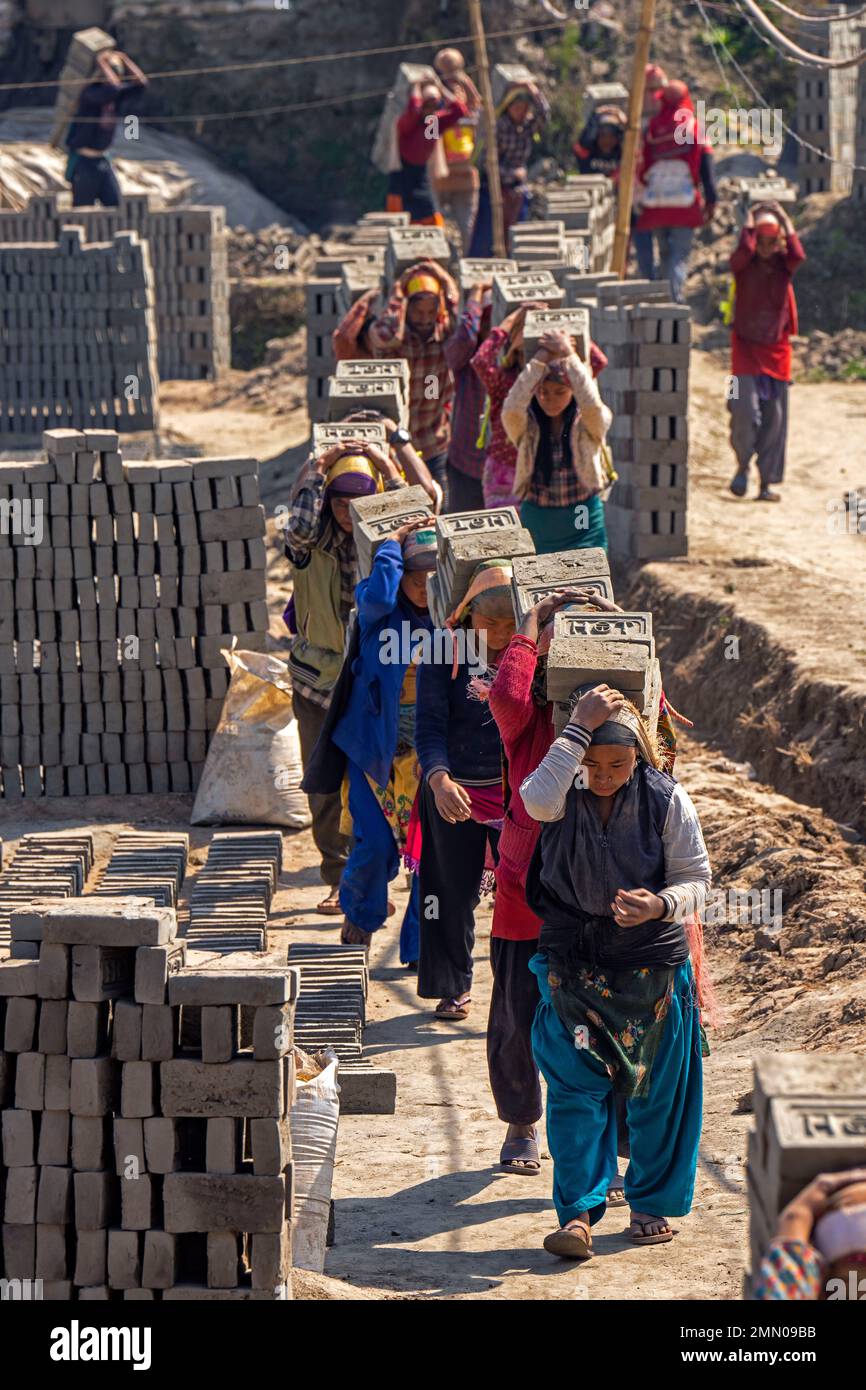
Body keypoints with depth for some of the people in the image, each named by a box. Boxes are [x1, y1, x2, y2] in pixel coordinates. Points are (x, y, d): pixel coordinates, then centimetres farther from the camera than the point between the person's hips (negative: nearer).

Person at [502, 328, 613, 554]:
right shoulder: (527, 425, -3)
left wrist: (570, 357, -26)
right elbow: (510, 410, -25)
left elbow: (592, 405, -29)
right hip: (536, 525, 2)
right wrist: (539, 360, -27)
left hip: (584, 526, -1)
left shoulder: (587, 423, -5)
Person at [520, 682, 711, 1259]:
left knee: (655, 1091, 8)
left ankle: (653, 1201, 24)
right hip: (573, 966, 0)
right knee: (576, 1089, -3)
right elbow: (538, 800, -31)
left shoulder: (667, 800, -8)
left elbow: (695, 879, -5)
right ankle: (579, 1211, 1)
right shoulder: (566, 791, -6)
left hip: (652, 967, 0)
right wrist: (579, 728, -29)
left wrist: (659, 905, -26)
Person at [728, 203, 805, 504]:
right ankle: (743, 465, 10)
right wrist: (749, 224, -10)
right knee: (746, 413, -15)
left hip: (776, 349, 2)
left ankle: (767, 483, 10)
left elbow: (798, 256, -20)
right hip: (746, 347, -2)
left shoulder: (783, 264, 3)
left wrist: (786, 222, -10)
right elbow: (744, 251, -26)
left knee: (775, 419, 3)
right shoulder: (744, 264, -2)